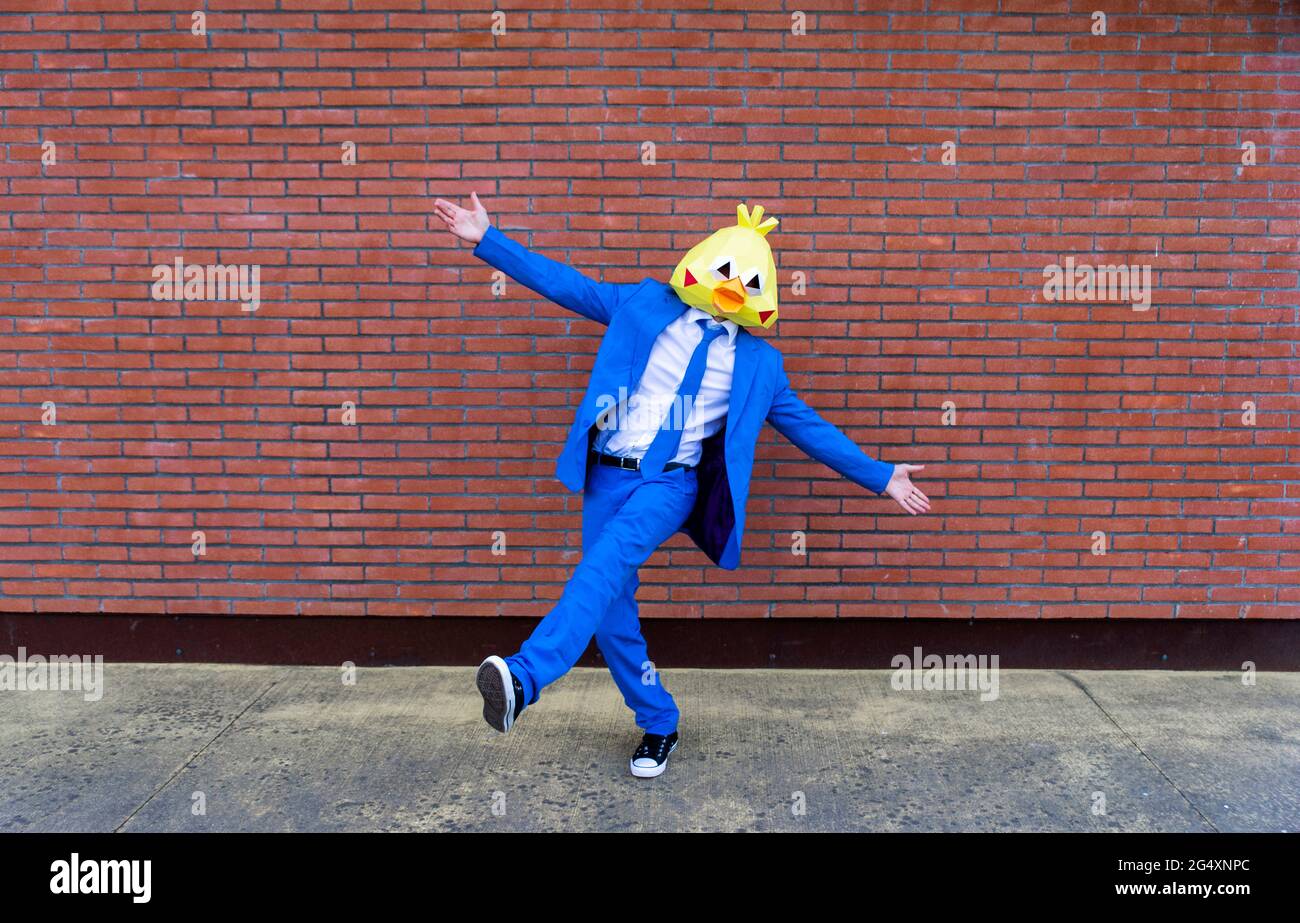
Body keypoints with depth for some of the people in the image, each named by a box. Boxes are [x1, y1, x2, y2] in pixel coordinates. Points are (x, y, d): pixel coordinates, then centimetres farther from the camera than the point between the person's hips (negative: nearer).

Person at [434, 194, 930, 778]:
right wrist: (487, 240, 4)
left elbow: (806, 426, 17)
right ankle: (659, 725, 19)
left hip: (671, 484, -1)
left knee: (608, 561, -31)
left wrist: (879, 477, 16)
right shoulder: (645, 306, 8)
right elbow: (566, 285, 9)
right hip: (608, 475, 2)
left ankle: (525, 677, -42)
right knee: (612, 609, 1)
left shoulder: (757, 362, 11)